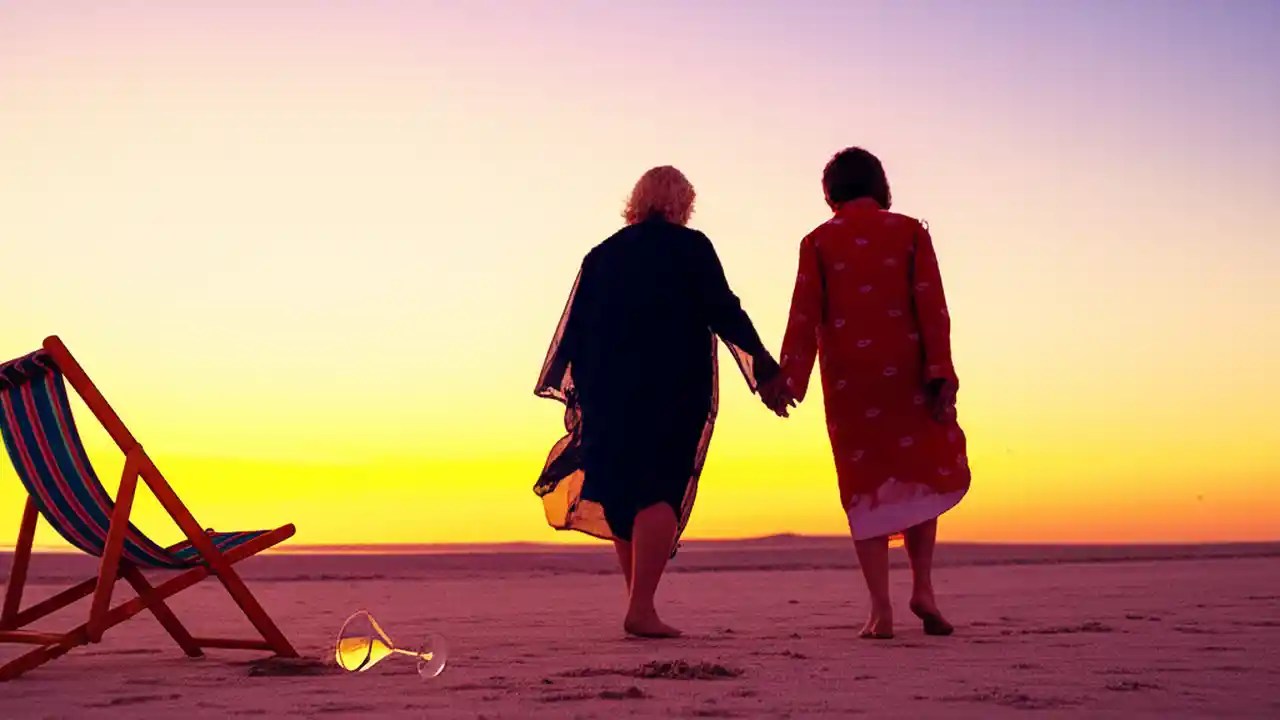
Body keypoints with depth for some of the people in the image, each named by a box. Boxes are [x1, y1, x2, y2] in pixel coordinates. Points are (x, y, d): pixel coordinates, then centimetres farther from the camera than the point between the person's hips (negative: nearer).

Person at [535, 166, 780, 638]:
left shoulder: (602, 254, 13)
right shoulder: (691, 247, 0)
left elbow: (575, 329, 12)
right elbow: (723, 312, -7)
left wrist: (579, 394, 18)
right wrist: (764, 369, -4)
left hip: (609, 392, 5)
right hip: (674, 391, -4)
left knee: (623, 493, 11)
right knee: (661, 493, -6)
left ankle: (640, 604, 11)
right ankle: (641, 608, -17)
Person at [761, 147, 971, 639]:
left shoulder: (818, 242, 6)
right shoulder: (909, 232, 4)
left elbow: (804, 317, -2)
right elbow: (931, 307, -4)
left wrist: (789, 379, -1)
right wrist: (940, 376, -7)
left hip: (847, 381, 0)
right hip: (904, 372, 0)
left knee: (866, 487, 5)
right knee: (921, 473, 16)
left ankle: (881, 609, -1)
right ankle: (923, 587, 3)